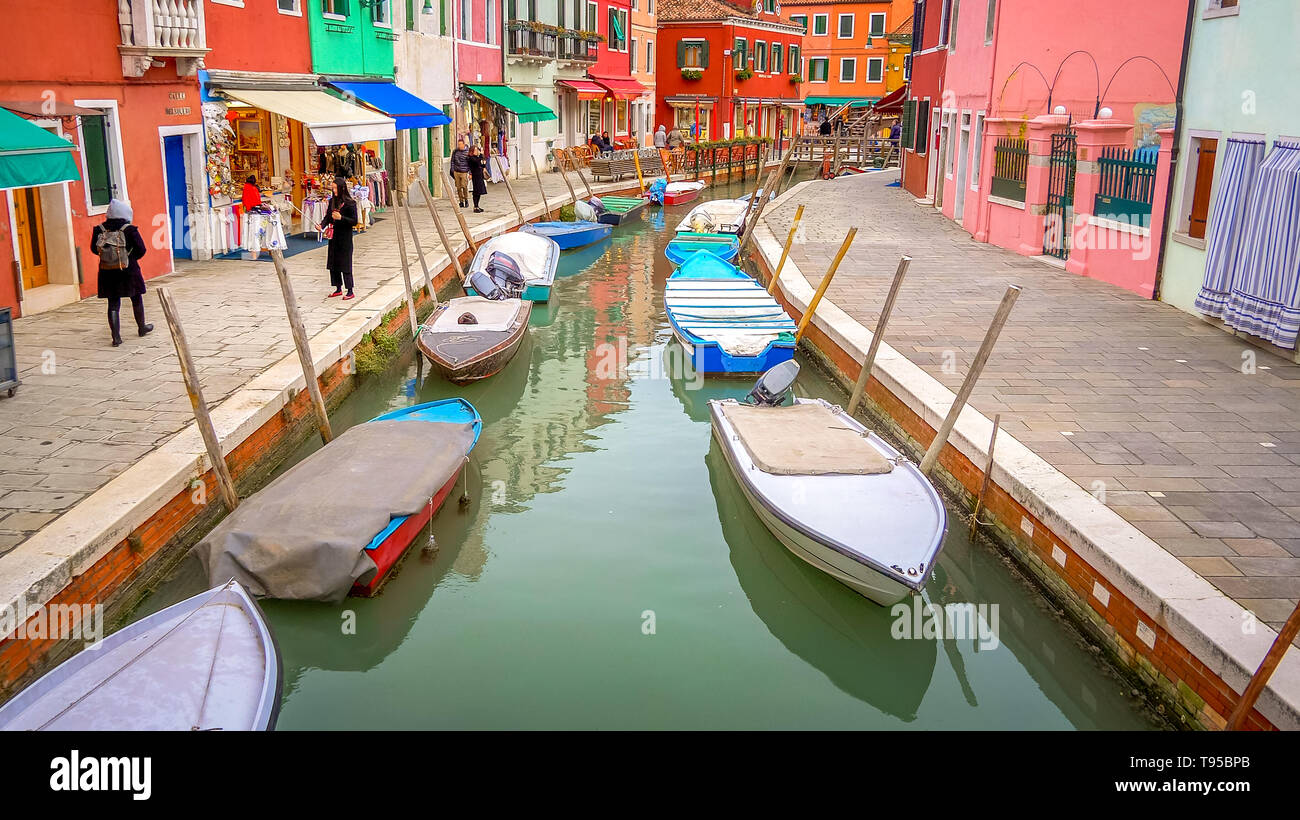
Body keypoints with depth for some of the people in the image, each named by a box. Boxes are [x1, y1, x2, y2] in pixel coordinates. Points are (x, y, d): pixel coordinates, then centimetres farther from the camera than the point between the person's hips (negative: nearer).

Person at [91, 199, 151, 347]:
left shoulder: (99, 230, -3)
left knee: (113, 304, 6)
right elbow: (141, 250, -10)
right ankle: (142, 328, 34)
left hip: (107, 273, 2)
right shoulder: (130, 230, -12)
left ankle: (116, 336, -1)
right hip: (128, 272, -2)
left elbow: (94, 249, 5)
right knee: (136, 299, 18)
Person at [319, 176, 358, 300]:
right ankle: (338, 289, 22)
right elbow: (327, 217, 9)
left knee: (345, 264, -5)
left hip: (345, 237, -7)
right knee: (333, 263, 11)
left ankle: (350, 292, 2)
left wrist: (341, 218, -23)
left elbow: (354, 221, -11)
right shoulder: (332, 201, 8)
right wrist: (321, 225, -9)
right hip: (333, 236, 7)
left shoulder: (350, 203, -10)